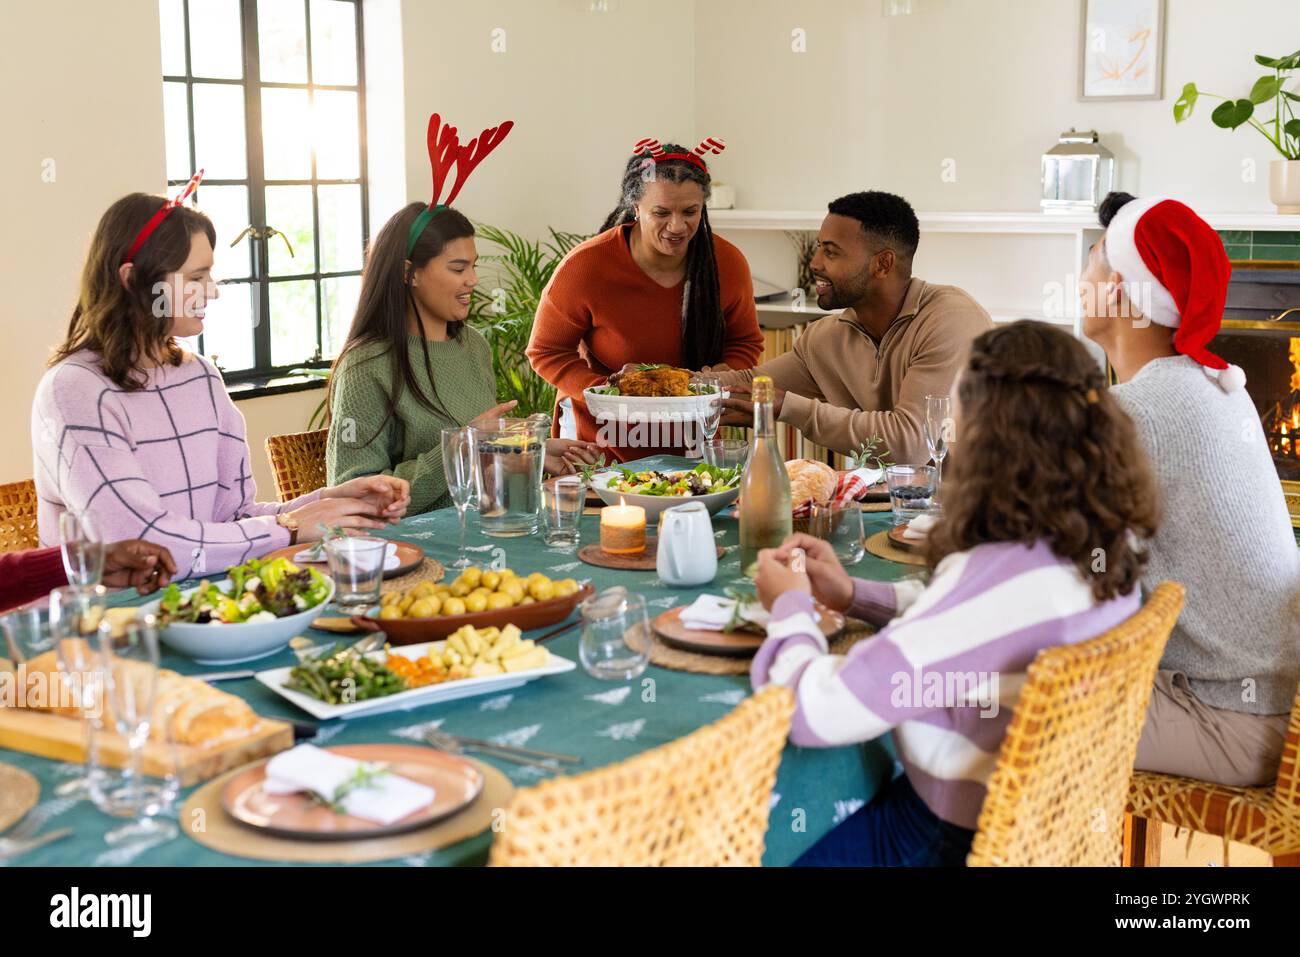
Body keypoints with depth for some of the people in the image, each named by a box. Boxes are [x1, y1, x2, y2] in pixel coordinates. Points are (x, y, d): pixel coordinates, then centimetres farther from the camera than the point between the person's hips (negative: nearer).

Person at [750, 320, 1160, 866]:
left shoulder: (1003, 577, -34)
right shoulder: (1107, 545, -7)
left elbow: (814, 712, -32)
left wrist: (790, 607, -13)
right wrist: (852, 595, 2)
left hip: (956, 839, -8)